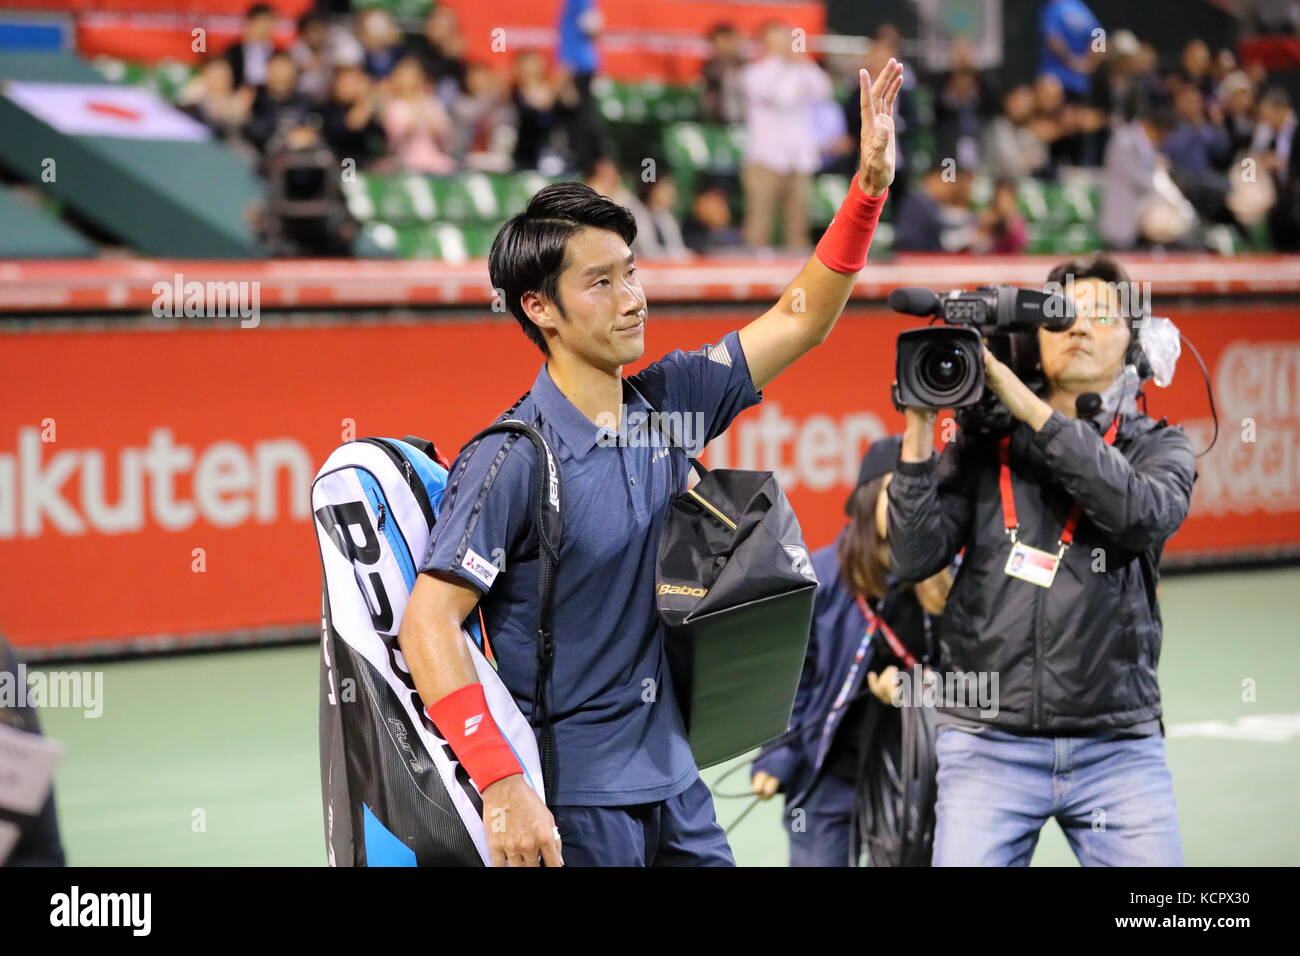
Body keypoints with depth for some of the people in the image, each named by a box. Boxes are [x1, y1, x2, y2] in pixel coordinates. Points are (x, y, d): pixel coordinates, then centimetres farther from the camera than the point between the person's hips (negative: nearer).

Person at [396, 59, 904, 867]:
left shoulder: (666, 403, 4)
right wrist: (502, 786, -27)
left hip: (674, 784, 7)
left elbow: (799, 321, 14)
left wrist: (869, 186, 4)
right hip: (570, 802, -7)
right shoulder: (513, 459, -16)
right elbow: (427, 623, -20)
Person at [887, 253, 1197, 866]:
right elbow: (915, 559, -3)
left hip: (1119, 745, 0)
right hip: (990, 742, 0)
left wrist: (1034, 411, -17)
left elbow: (1144, 514, -15)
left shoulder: (1158, 447, 8)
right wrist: (919, 428, -10)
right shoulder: (983, 446, 8)